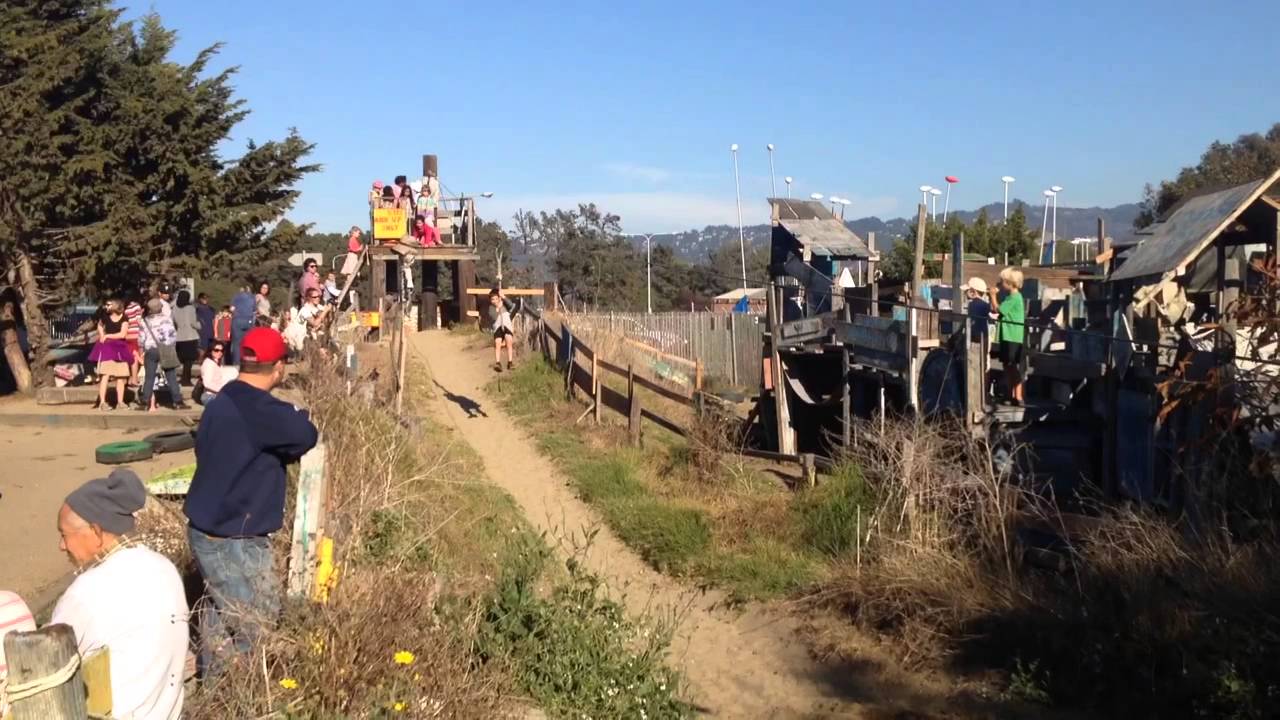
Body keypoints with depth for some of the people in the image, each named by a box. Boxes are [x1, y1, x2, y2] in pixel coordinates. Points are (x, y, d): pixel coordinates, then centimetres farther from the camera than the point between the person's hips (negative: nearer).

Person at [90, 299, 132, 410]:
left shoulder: (123, 318, -5)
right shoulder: (105, 316, -1)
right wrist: (102, 336, 3)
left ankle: (120, 402, 15)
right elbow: (100, 326, 18)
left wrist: (107, 336, -8)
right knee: (105, 375, -12)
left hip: (120, 348, 1)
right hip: (107, 347, -1)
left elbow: (123, 334, -12)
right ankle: (102, 402, -14)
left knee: (121, 376, 6)